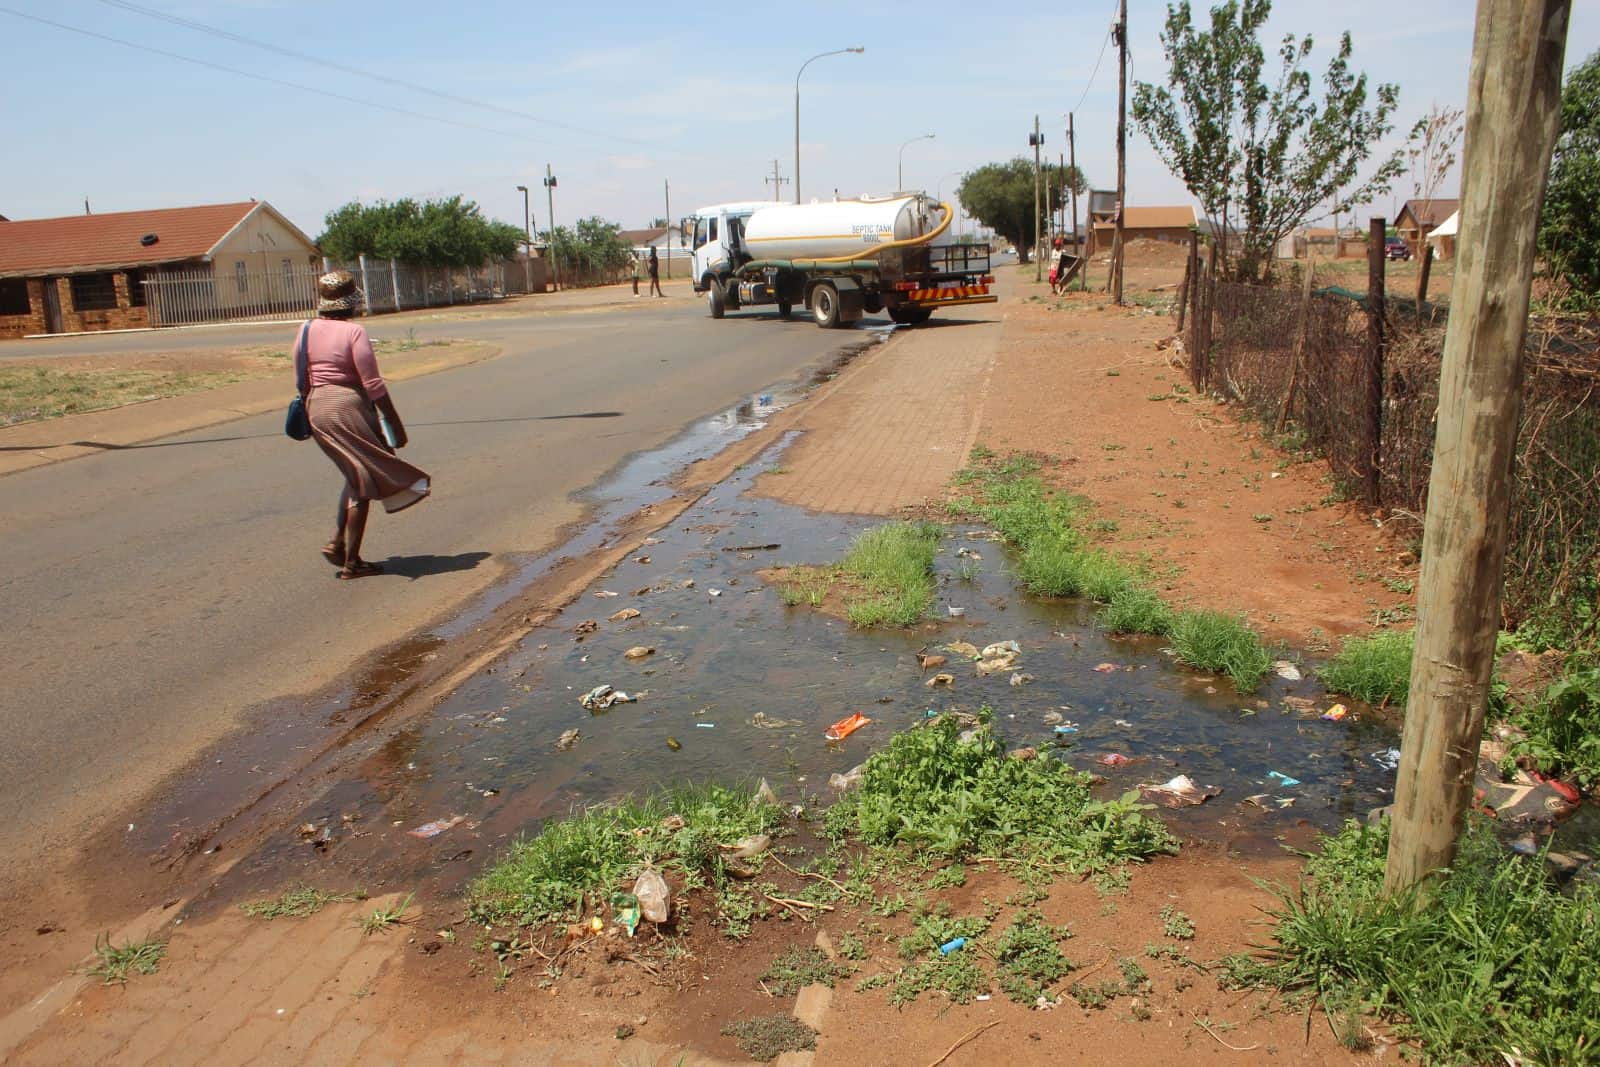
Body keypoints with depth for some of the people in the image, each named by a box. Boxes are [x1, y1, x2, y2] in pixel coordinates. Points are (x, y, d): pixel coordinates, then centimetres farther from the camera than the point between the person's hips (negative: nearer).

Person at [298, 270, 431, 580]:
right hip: (348, 407, -7)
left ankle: (337, 542, 17)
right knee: (362, 484, 3)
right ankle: (351, 563, 6)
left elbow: (301, 382, 11)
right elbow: (373, 385, -14)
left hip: (317, 408, 7)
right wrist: (397, 426, -9)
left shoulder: (307, 330, 7)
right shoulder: (354, 333, -12)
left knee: (356, 475, 23)